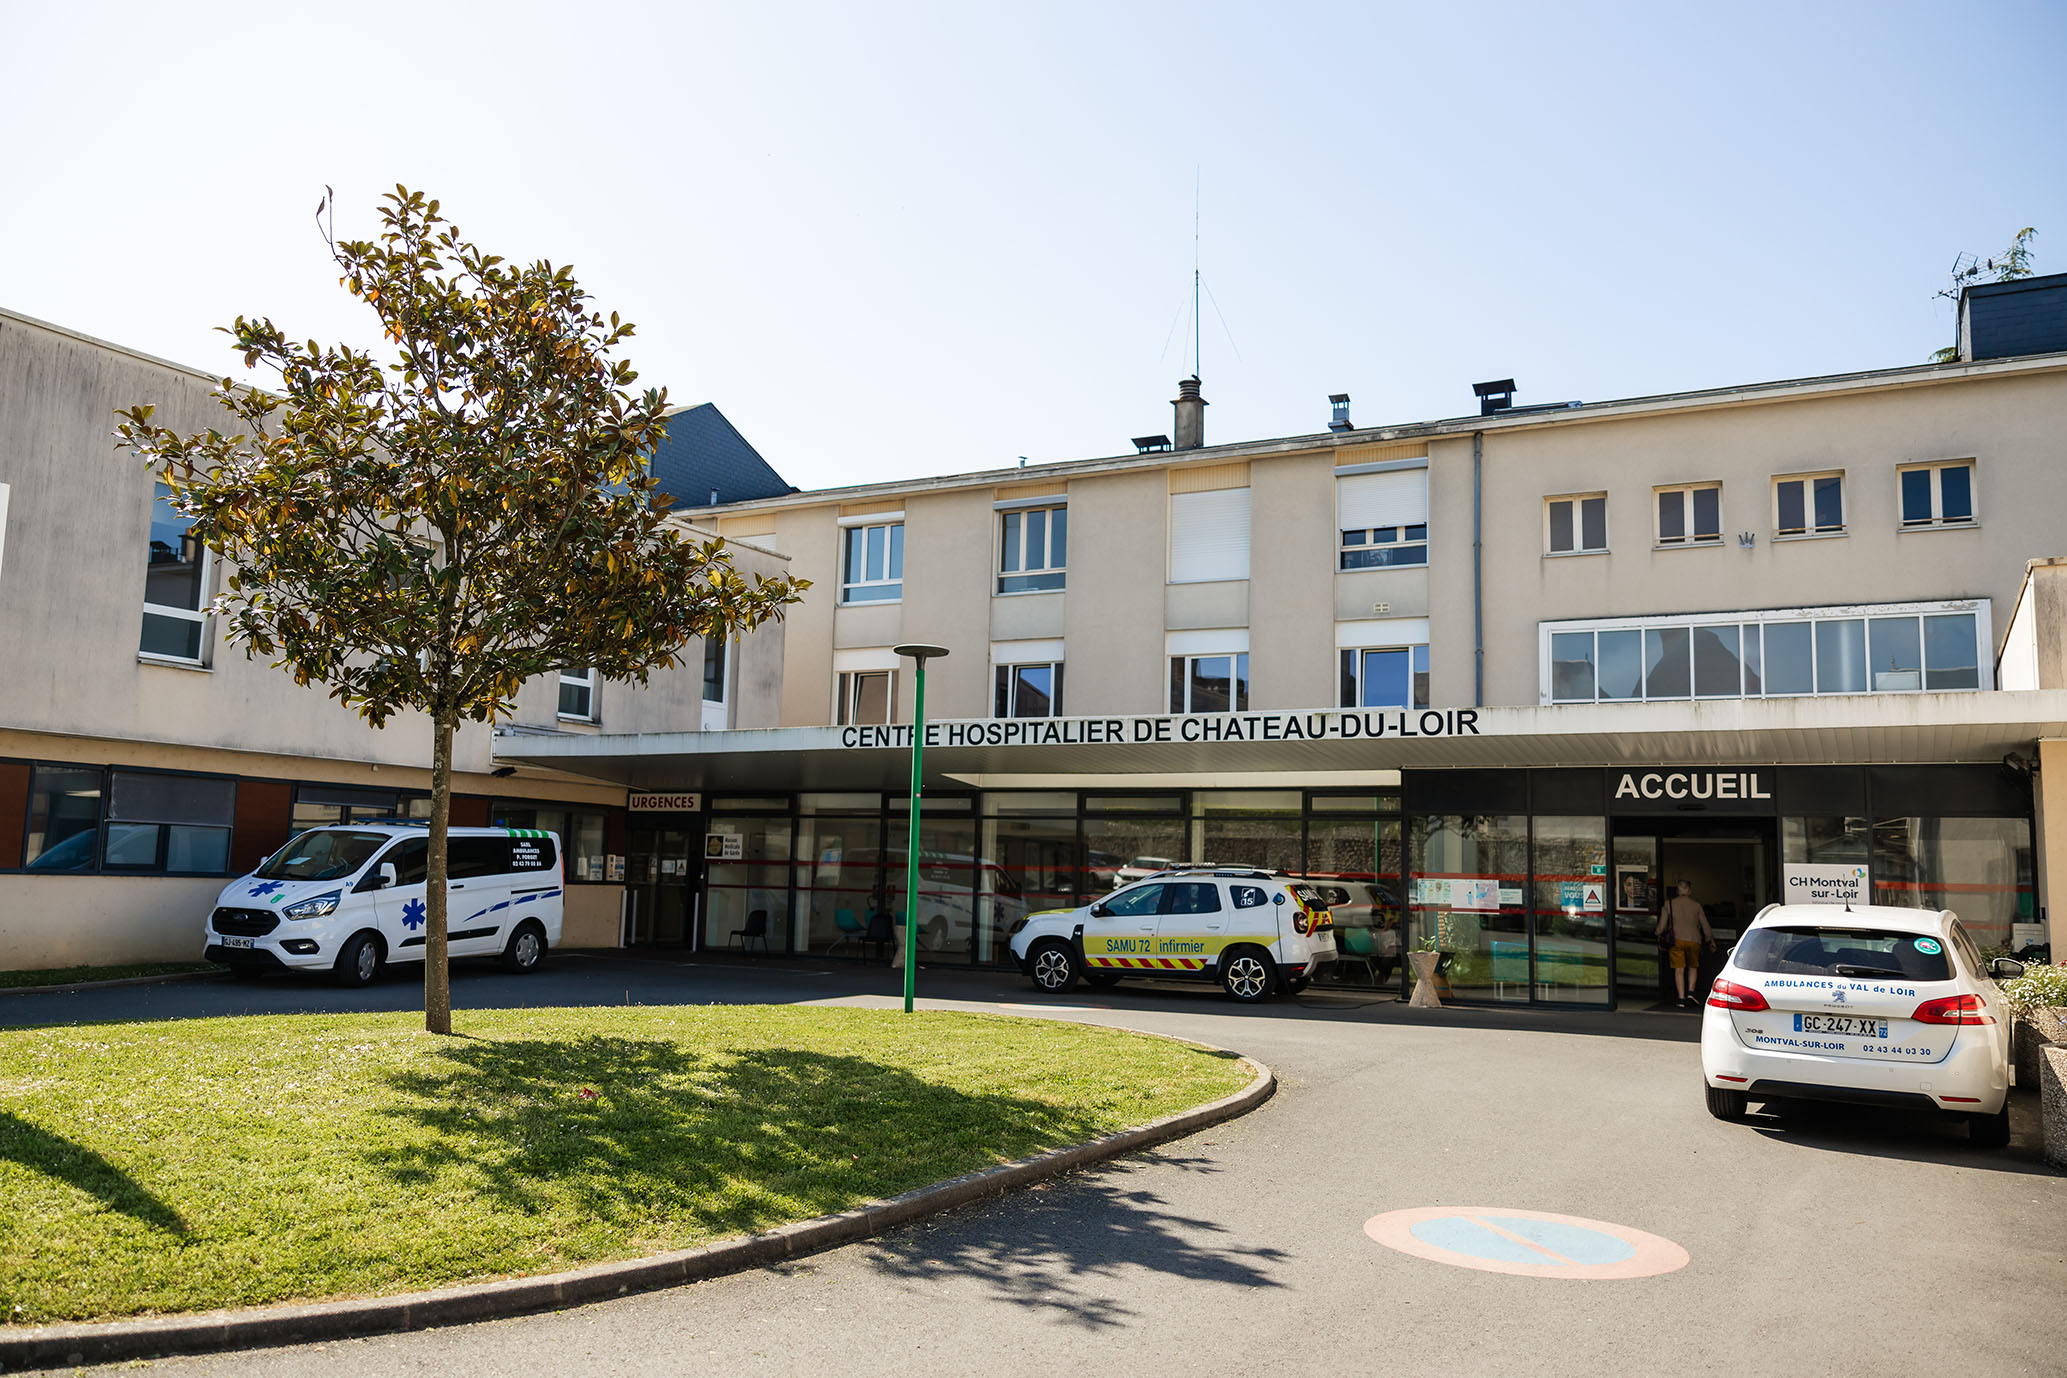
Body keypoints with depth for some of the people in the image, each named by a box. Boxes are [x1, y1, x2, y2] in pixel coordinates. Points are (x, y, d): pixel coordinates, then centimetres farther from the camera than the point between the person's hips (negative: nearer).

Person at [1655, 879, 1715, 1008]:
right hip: (1693, 940, 1)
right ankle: (1690, 992, 2)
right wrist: (1710, 941, 20)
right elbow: (1705, 925, 8)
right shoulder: (1696, 906, 5)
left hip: (1676, 940, -1)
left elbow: (1662, 924, 2)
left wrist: (1659, 936, 16)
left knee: (1679, 969, 1)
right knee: (1693, 967, 18)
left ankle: (1681, 998, -5)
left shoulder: (1669, 904, 3)